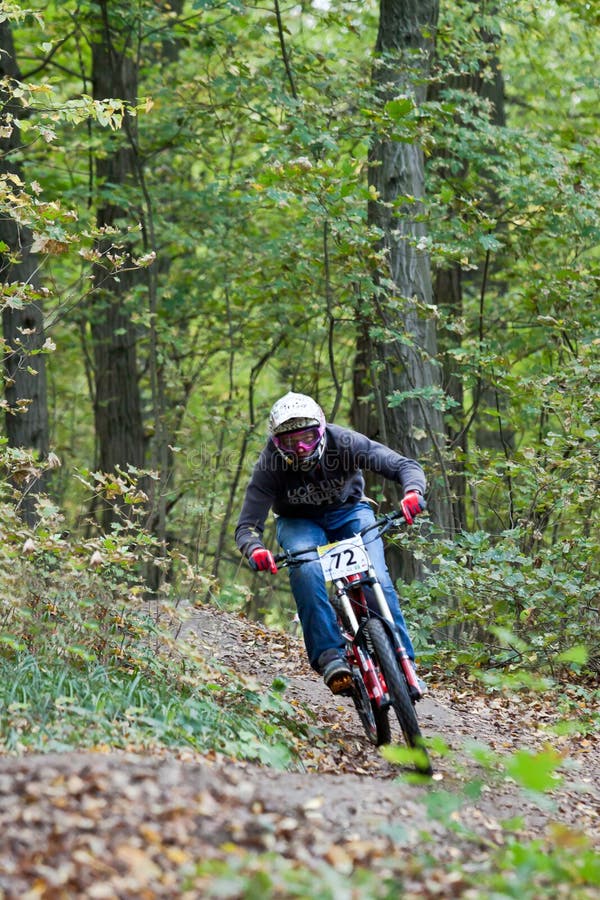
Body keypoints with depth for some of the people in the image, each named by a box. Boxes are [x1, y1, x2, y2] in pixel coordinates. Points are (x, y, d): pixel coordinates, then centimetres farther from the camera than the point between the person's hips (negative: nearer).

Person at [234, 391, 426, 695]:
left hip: (349, 512, 0)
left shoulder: (344, 442, -28)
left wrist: (413, 492, -52)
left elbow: (405, 466, -30)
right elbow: (247, 526, -27)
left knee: (377, 578, -24)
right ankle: (329, 656, -33)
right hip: (299, 521, 0)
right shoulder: (270, 464, -27)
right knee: (306, 570, -33)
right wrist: (255, 550, -51)